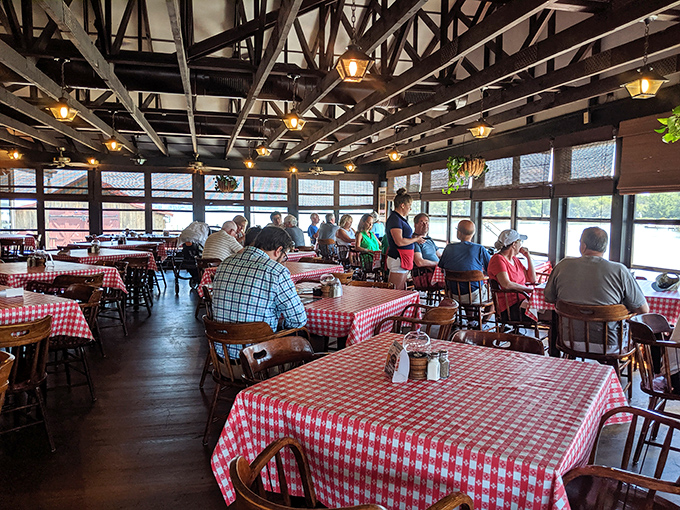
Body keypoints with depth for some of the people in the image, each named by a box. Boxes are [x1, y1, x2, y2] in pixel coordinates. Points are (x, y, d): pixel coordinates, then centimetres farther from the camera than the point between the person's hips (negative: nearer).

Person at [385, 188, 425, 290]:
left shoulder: (400, 219, 17)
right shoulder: (395, 219, -14)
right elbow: (399, 242, -22)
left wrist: (413, 237, 13)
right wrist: (415, 239, -9)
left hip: (404, 260, 11)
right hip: (398, 259, -11)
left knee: (402, 291, 11)